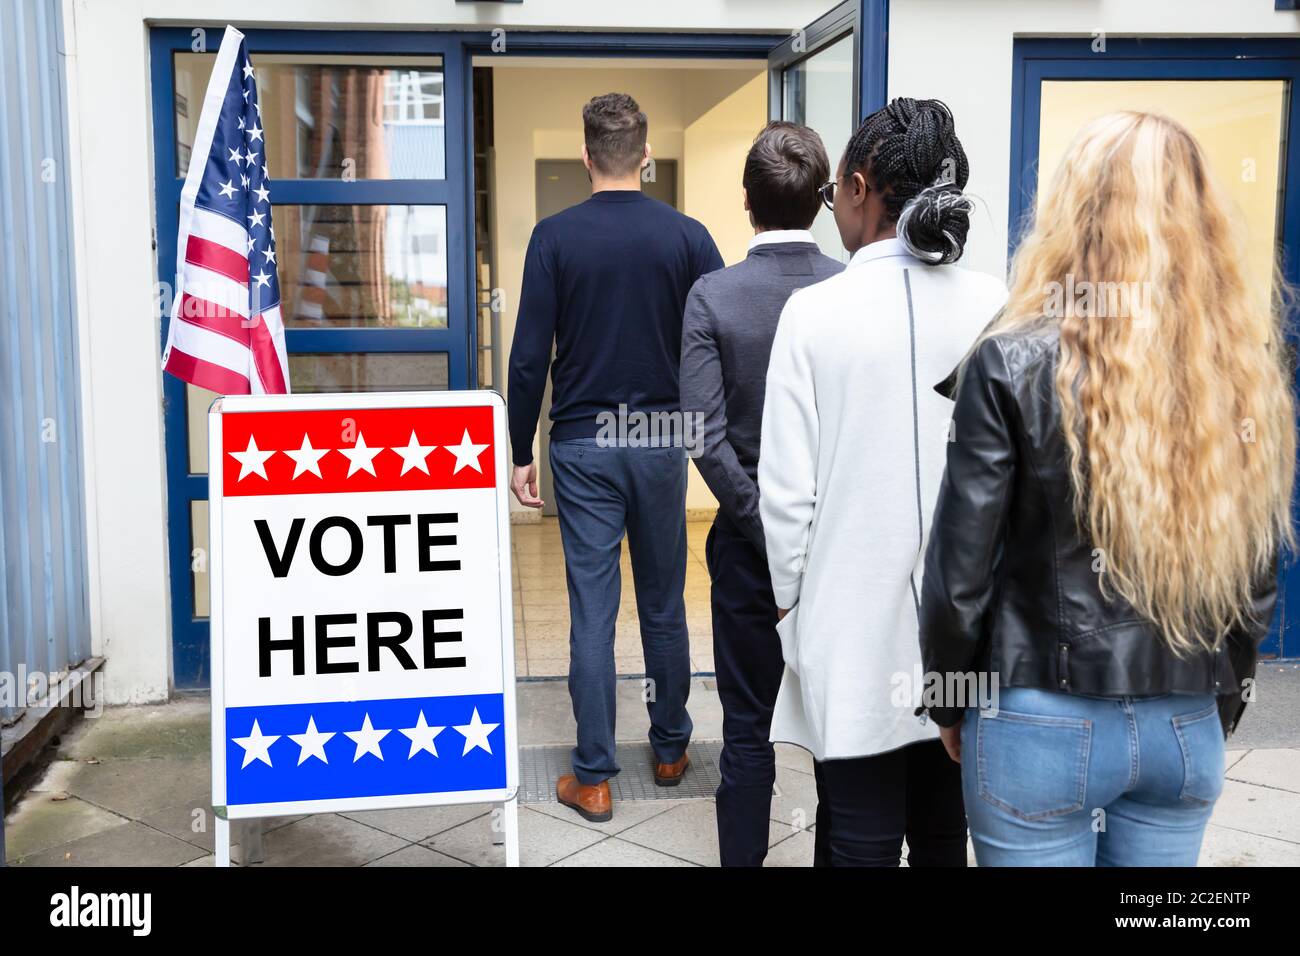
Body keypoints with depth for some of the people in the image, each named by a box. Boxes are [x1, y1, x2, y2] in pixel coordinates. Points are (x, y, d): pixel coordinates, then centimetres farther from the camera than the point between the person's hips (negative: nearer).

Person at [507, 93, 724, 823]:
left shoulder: (555, 236, -5)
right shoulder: (686, 235, -2)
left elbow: (529, 357, -7)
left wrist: (521, 451, 2)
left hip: (583, 442, -1)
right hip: (661, 440, 1)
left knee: (592, 611, 3)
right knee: (664, 605, 14)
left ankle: (594, 778, 10)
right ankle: (671, 751, 28)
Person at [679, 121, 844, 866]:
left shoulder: (712, 295, -9)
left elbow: (707, 435, -15)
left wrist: (769, 531, -10)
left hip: (750, 538, -1)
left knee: (748, 730, 11)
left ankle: (743, 859, 20)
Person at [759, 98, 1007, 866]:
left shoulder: (817, 311, -11)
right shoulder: (995, 306, -4)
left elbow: (788, 486, -9)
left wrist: (792, 598, 6)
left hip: (858, 628, -3)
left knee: (864, 843, 8)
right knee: (945, 834, 17)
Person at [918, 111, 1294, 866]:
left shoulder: (1015, 364, -15)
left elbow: (960, 570, -11)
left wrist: (951, 704, 4)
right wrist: (1220, 710, 18)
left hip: (1042, 724, -4)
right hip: (1186, 729, 4)